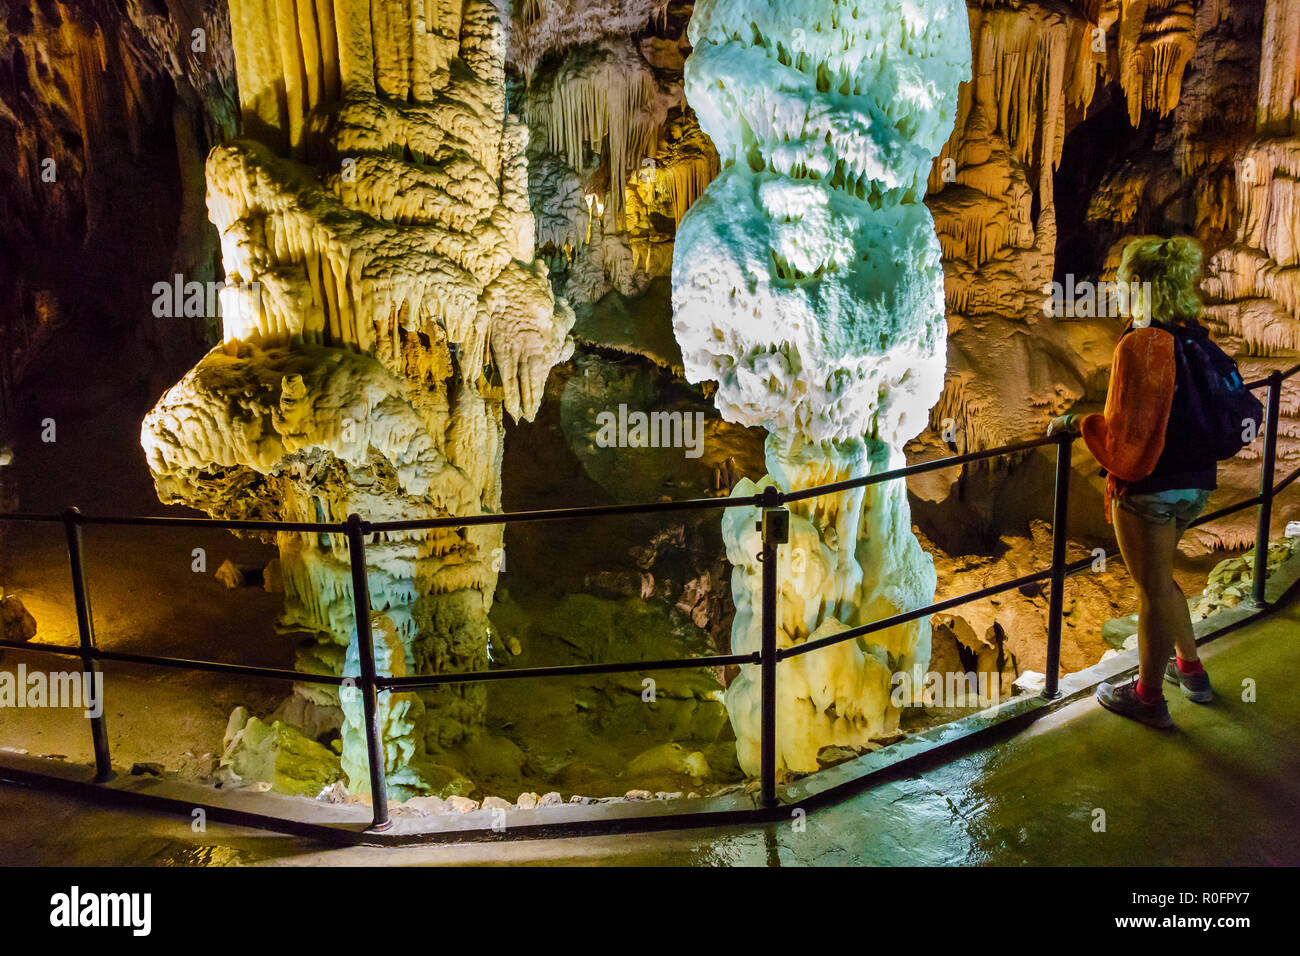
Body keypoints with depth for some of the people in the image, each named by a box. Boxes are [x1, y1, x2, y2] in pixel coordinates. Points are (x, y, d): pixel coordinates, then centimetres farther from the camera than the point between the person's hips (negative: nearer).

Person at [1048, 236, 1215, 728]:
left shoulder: (1140, 345, -23)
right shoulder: (1198, 337, 3)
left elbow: (1123, 435, -22)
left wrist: (1074, 422, -8)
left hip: (1148, 489, -8)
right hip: (1195, 484, 8)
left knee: (1153, 591, 6)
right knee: (1158, 577, 26)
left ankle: (1148, 698, 23)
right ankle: (1191, 669, 38)